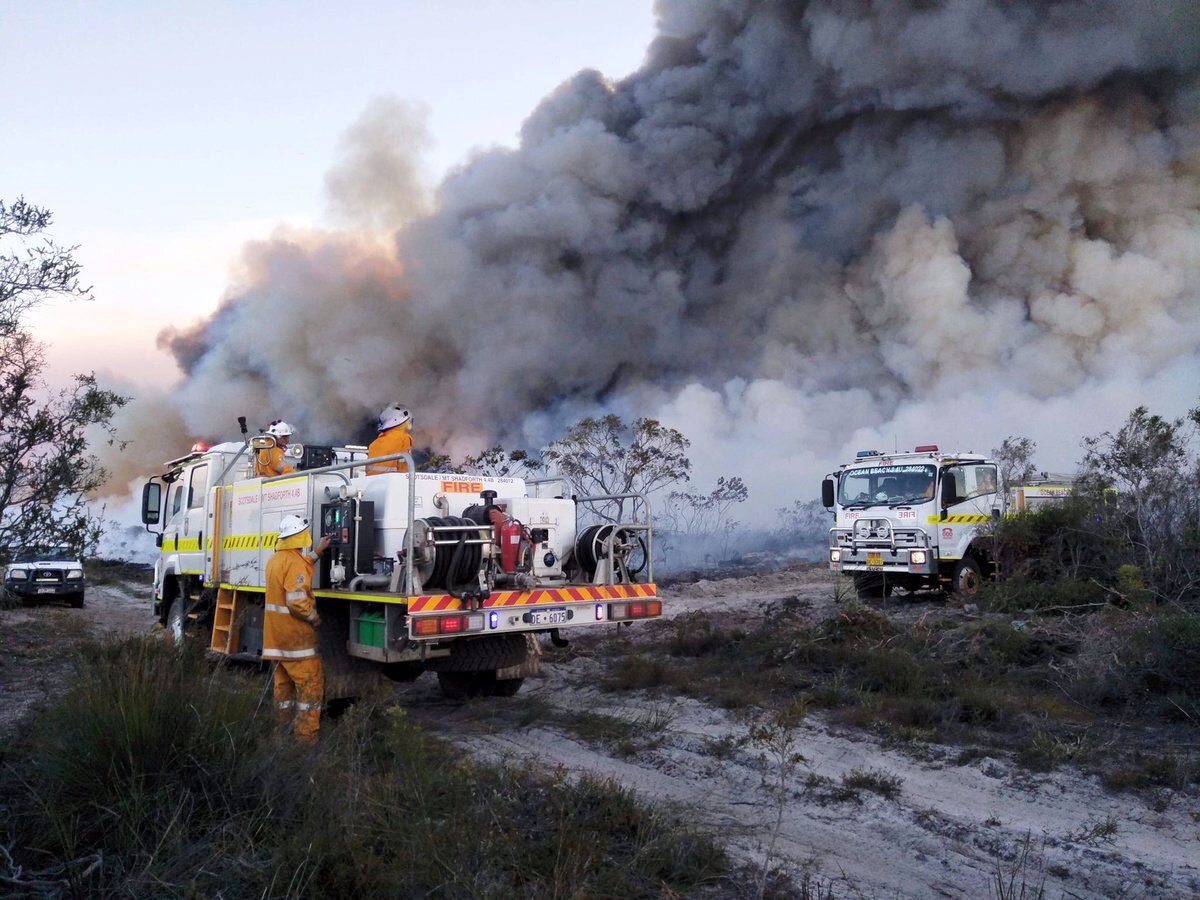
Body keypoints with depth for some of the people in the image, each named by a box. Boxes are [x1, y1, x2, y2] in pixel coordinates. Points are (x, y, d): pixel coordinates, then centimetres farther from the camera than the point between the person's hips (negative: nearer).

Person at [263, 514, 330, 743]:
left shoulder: (276, 559, 10)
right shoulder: (295, 561, -20)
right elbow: (298, 601, -26)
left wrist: (319, 550, 29)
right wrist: (315, 618, -11)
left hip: (277, 634, 10)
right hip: (296, 634, -10)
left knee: (284, 681, 17)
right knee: (311, 682, -5)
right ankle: (307, 736, -6)